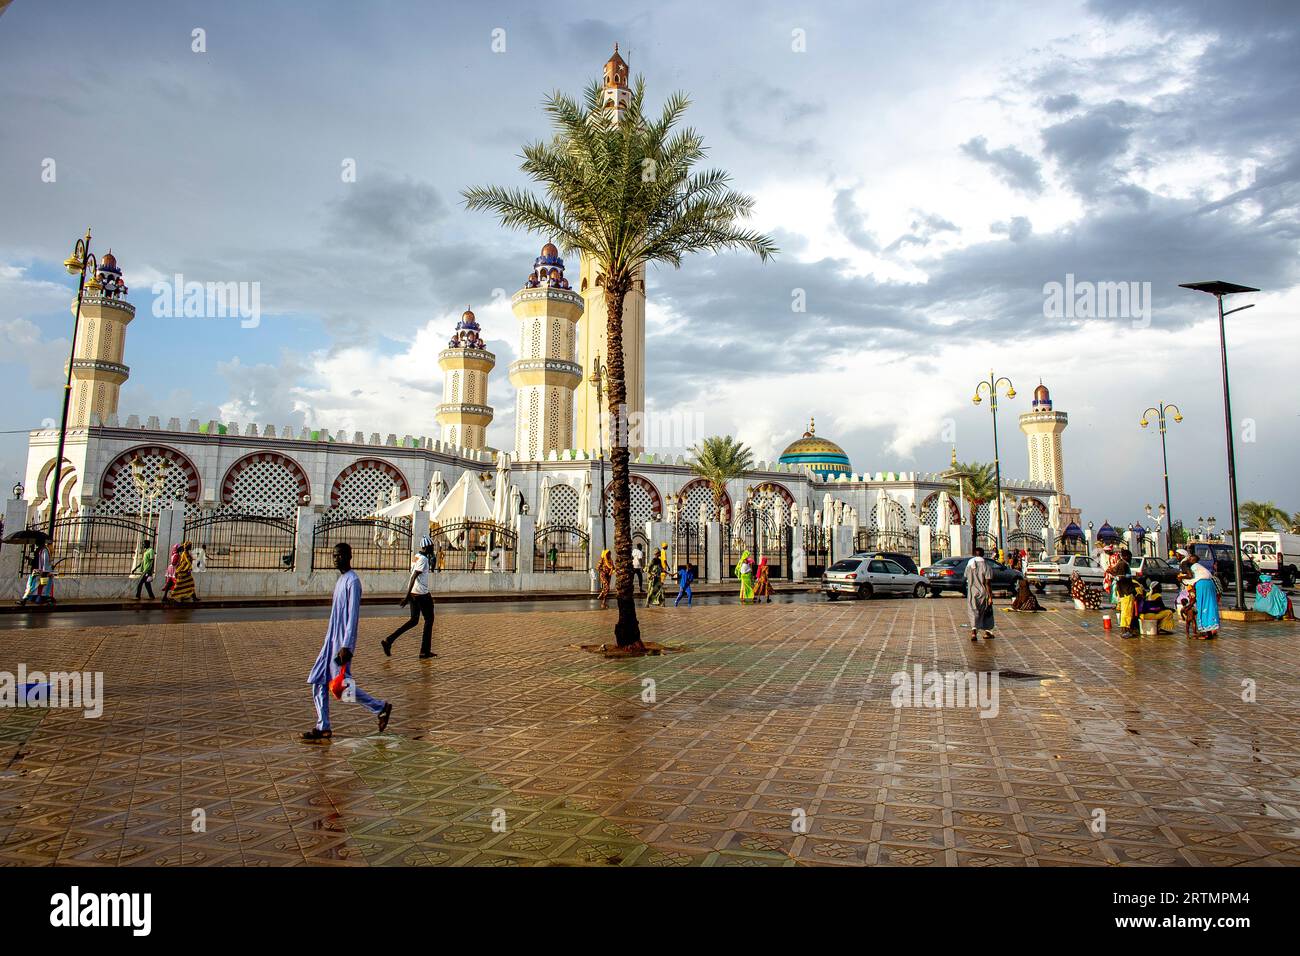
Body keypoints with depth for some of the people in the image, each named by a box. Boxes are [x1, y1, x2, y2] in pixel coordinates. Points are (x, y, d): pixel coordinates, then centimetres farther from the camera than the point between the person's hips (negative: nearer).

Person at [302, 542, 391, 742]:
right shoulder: (340, 580, 14)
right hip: (331, 640, 9)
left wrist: (346, 646, -24)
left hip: (342, 643, -9)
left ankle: (381, 707, 9)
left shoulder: (352, 581, -16)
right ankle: (323, 727, 14)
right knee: (318, 681, 7)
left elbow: (353, 616, -20)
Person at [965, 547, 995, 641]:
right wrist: (990, 597, -12)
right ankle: (987, 632, 25)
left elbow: (966, 578, 14)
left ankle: (974, 631, -20)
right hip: (983, 593, -2)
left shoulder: (969, 564, 2)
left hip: (971, 593, 2)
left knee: (974, 612, 1)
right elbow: (988, 582, -15)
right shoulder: (985, 565, -12)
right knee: (986, 613, 15)